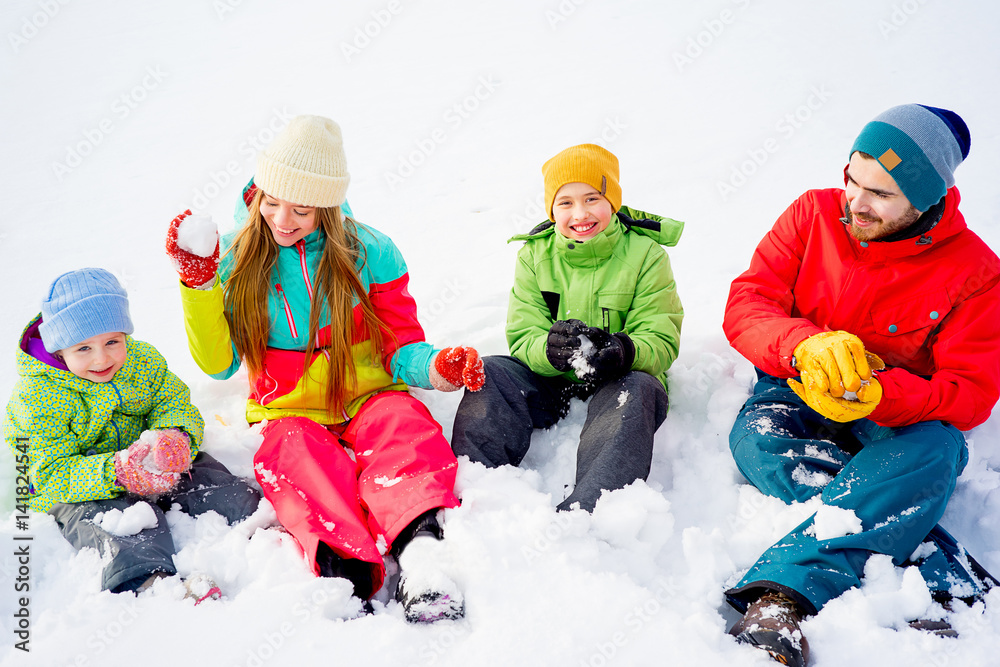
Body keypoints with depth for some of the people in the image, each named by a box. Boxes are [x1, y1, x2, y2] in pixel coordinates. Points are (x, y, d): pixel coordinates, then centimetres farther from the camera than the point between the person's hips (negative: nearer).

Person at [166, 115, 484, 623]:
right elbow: (218, 363, 0)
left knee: (401, 422, -34)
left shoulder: (367, 252, 0)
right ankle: (343, 567, -58)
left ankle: (421, 544, -58)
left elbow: (400, 347, 2)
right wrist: (198, 281, -11)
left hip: (366, 398, 0)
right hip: (288, 412, 0)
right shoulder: (237, 257, 4)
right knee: (295, 454, -34)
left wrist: (438, 367, -21)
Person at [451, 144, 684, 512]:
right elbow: (522, 337, -5)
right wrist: (551, 348, -31)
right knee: (491, 372, -20)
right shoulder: (535, 255, 3)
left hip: (620, 382, -2)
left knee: (635, 390, -35)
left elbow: (662, 342, -11)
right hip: (550, 385, 3)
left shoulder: (645, 254, -4)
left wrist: (625, 352, -36)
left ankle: (584, 514, -54)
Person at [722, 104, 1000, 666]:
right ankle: (946, 576, -36)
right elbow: (745, 306, -10)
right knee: (757, 437, -33)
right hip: (799, 393, 2)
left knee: (934, 451, -36)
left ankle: (783, 589, -46)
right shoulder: (815, 214, -3)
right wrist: (805, 345, -33)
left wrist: (877, 394, -33)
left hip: (901, 422, -1)